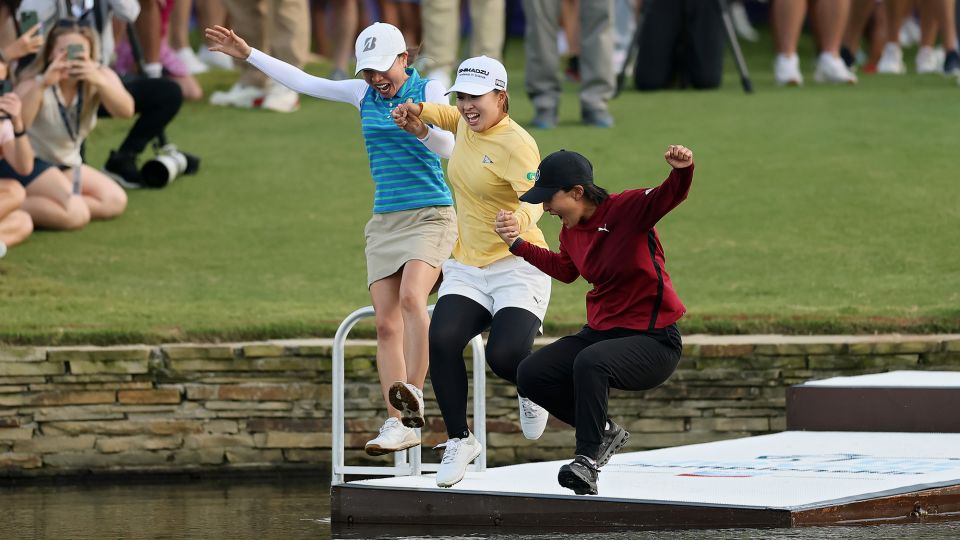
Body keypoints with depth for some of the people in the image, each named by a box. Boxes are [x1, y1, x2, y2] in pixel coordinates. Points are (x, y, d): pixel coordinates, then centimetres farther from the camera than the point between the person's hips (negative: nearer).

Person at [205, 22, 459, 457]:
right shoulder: (363, 94, 9)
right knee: (386, 324, -5)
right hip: (384, 221, 5)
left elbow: (447, 146, -19)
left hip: (429, 215, -5)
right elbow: (303, 82, 15)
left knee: (411, 298, -30)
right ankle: (398, 423, -7)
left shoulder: (429, 91, -5)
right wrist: (248, 55, 14)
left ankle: (413, 395, -32)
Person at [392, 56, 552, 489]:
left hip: (517, 266, -6)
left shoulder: (515, 144, -17)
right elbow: (448, 115, 32)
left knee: (505, 356, -25)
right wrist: (418, 114, 11)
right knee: (441, 340, -19)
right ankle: (459, 440, -4)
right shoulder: (467, 123, 6)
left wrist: (520, 220, -55)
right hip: (466, 268, 6)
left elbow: (533, 197, -32)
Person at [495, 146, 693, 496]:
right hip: (602, 332, 9)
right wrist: (518, 244, 20)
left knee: (590, 362, -37)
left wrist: (681, 171, -54)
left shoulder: (626, 208, -15)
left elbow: (669, 196, -33)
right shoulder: (571, 230, 7)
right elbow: (565, 269, 27)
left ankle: (589, 459, -26)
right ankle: (604, 432, 12)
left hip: (654, 341, -9)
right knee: (531, 375, -3)